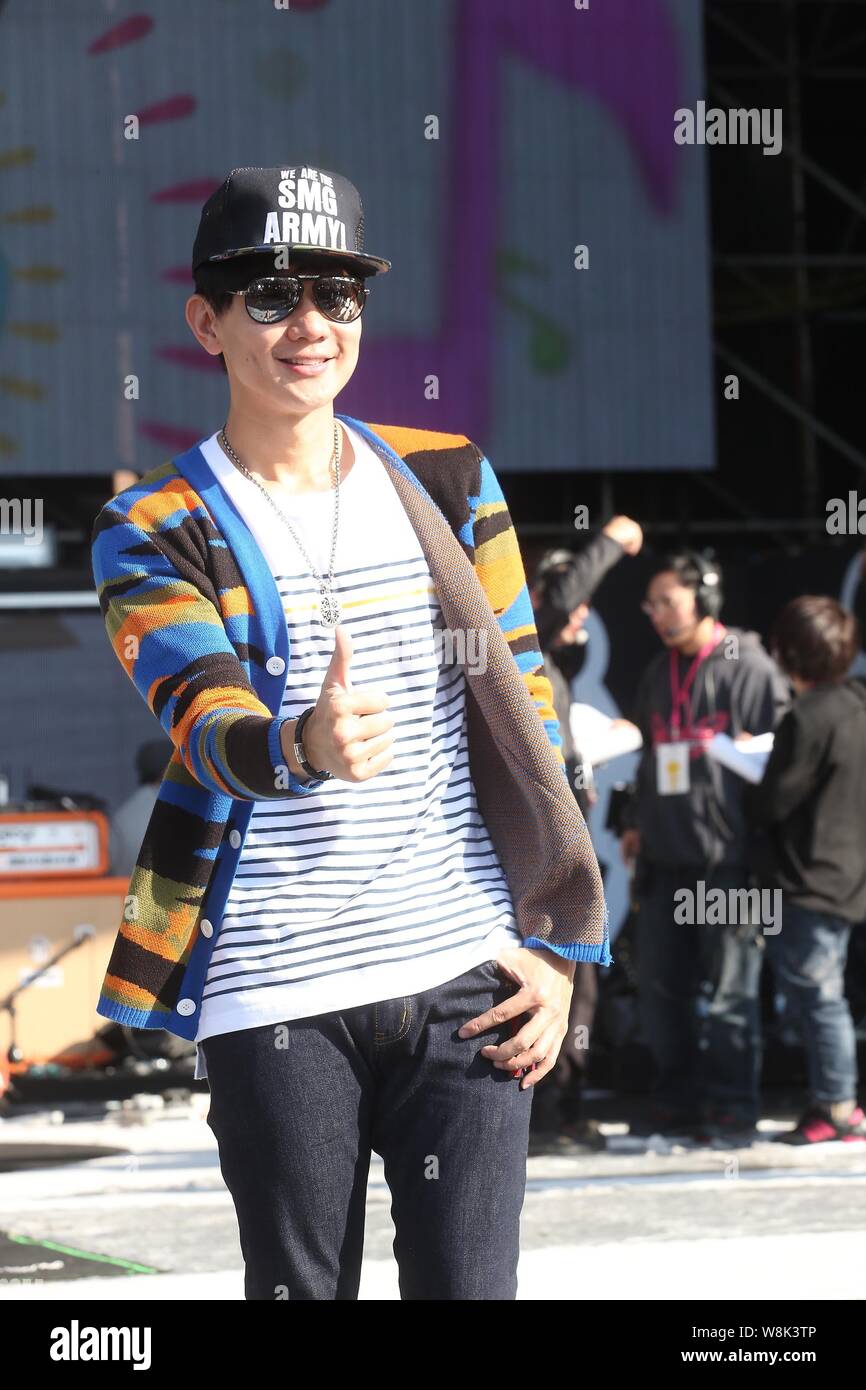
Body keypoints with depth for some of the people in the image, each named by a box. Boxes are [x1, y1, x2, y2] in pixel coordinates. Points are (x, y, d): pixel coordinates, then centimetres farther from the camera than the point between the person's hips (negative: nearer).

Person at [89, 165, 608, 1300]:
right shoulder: (155, 533, 0)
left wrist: (555, 949, 6)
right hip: (276, 996, -2)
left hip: (466, 981, 2)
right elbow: (207, 721, -18)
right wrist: (303, 748, -42)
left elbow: (526, 714, 13)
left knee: (471, 1290, -3)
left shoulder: (449, 483, 10)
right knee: (301, 1288, 2)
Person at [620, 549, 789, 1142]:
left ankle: (732, 1106, 2)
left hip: (728, 862, -7)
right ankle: (678, 1102, 17)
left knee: (729, 988, -5)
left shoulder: (750, 668, -6)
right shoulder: (659, 674, 17)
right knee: (661, 984, 7)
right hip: (666, 860, 7)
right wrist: (637, 822, 21)